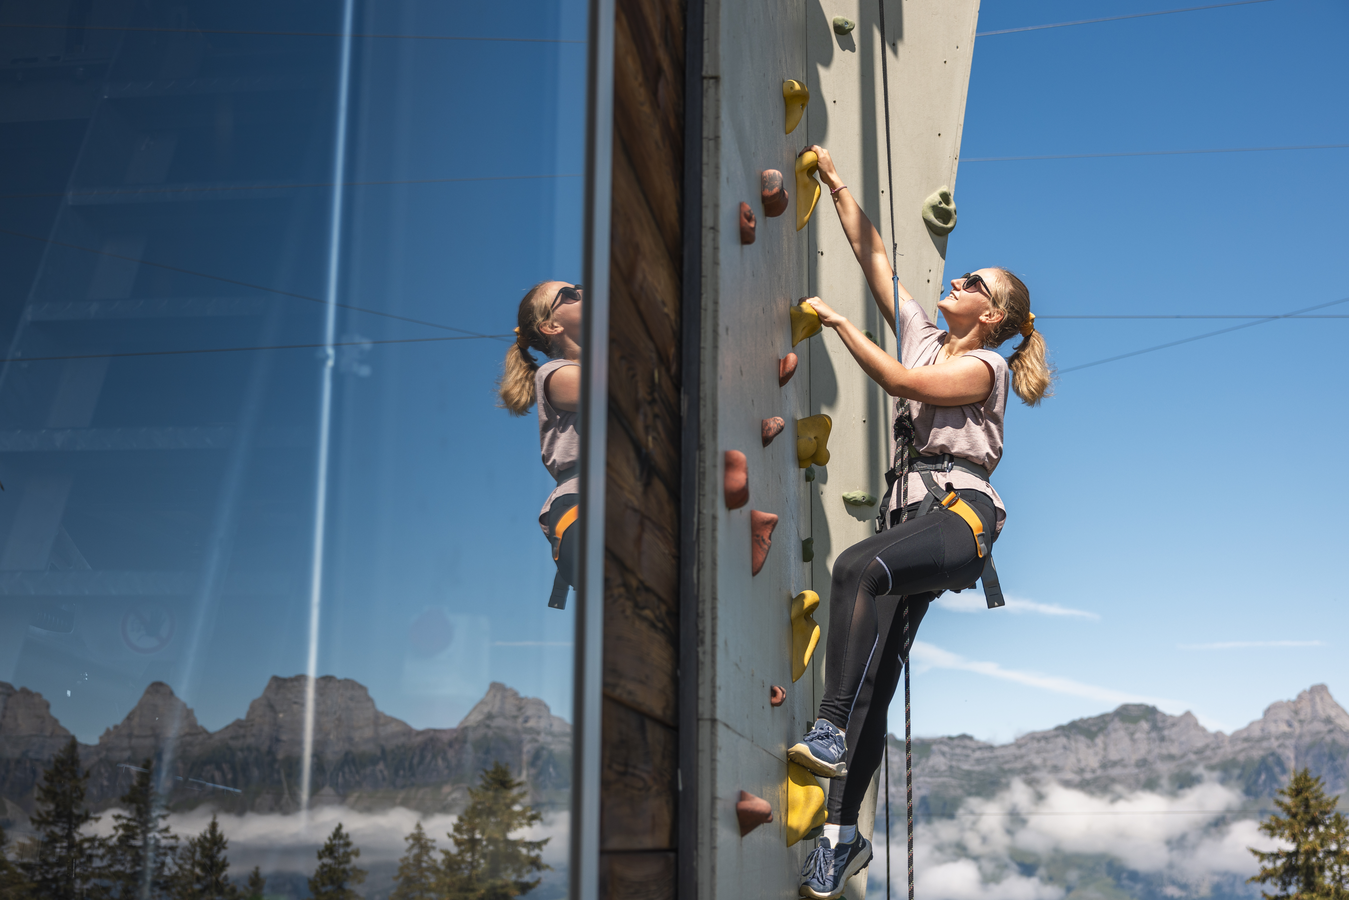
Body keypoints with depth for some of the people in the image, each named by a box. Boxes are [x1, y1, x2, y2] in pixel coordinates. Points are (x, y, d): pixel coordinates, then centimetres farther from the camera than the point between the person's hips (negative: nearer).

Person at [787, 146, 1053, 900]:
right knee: (876, 675, -1)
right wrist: (835, 181, 21)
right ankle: (844, 832, 0)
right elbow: (874, 255, 22)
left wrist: (838, 322, -3)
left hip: (960, 514, -7)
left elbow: (900, 381, -11)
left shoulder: (983, 367, 3)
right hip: (914, 512, 7)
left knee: (860, 567, -37)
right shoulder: (924, 335, 22)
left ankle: (834, 732, -41)